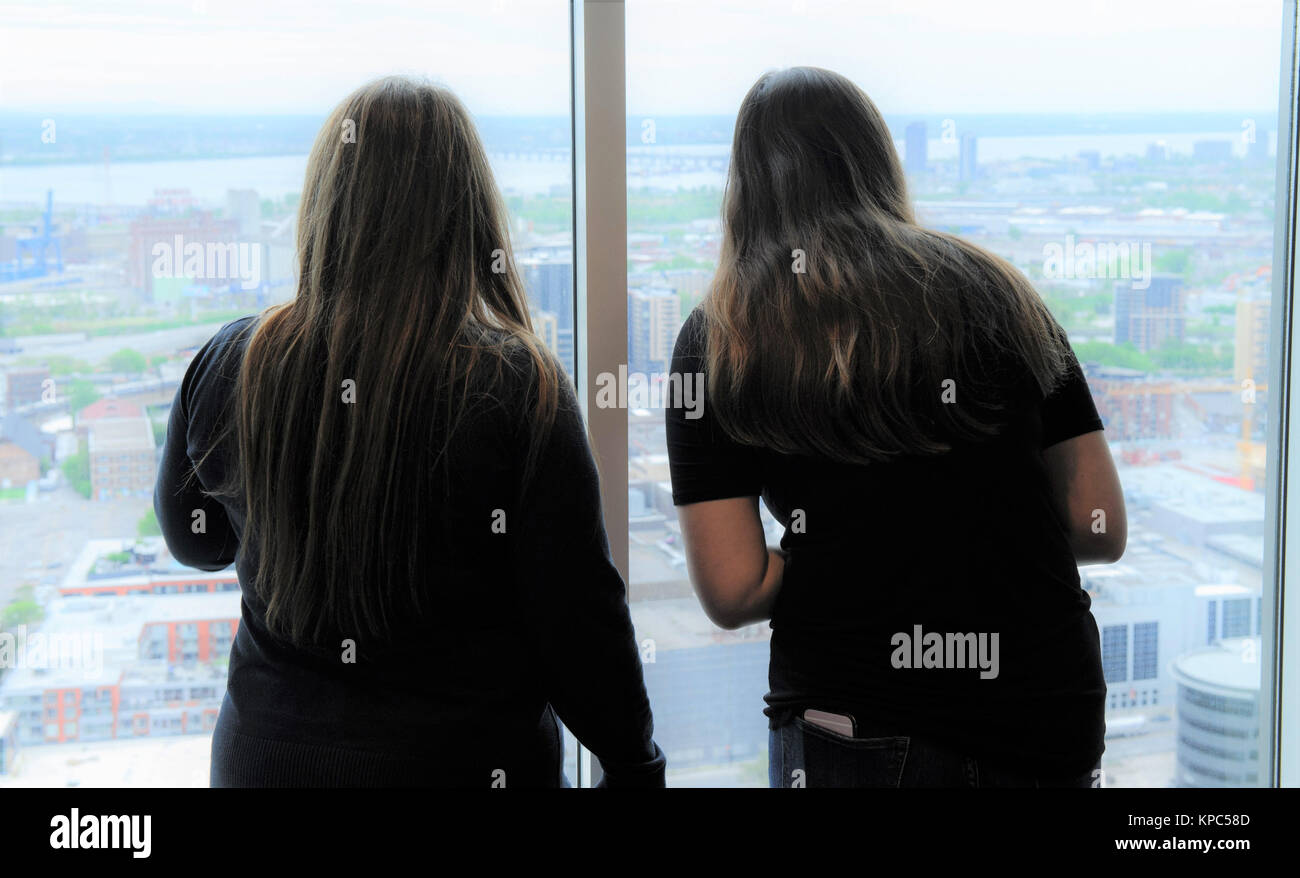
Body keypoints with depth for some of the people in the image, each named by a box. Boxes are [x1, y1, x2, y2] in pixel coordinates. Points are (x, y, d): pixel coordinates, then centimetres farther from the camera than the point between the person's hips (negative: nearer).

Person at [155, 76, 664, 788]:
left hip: (262, 755, 3)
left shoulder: (225, 369, -9)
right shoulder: (518, 388, -19)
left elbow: (193, 539, 10)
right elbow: (578, 617, -15)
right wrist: (634, 764, 1)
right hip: (472, 758, -3)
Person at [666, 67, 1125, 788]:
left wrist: (841, 554, 9)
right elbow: (1101, 529, 5)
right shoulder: (999, 292, 5)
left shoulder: (718, 341, -1)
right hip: (1056, 730, 3)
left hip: (858, 741, -3)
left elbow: (731, 592, -7)